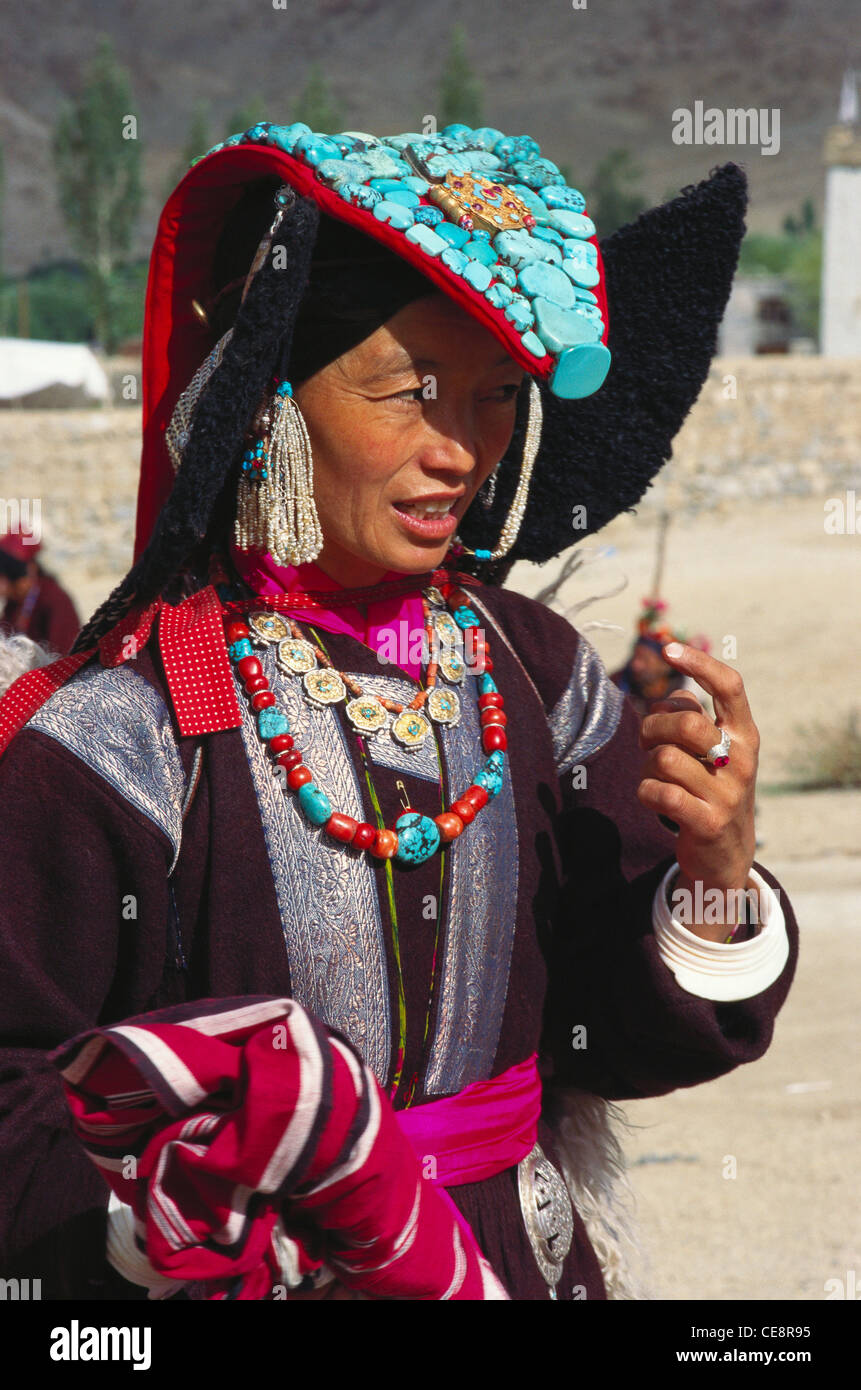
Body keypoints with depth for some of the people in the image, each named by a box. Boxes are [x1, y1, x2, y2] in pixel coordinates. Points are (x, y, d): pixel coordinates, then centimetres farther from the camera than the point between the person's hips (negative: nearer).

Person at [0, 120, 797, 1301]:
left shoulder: (539, 677, -6)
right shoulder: (120, 735, -20)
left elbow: (616, 1041, -2)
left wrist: (717, 880, -19)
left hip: (525, 1254, 5)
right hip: (244, 1276, -4)